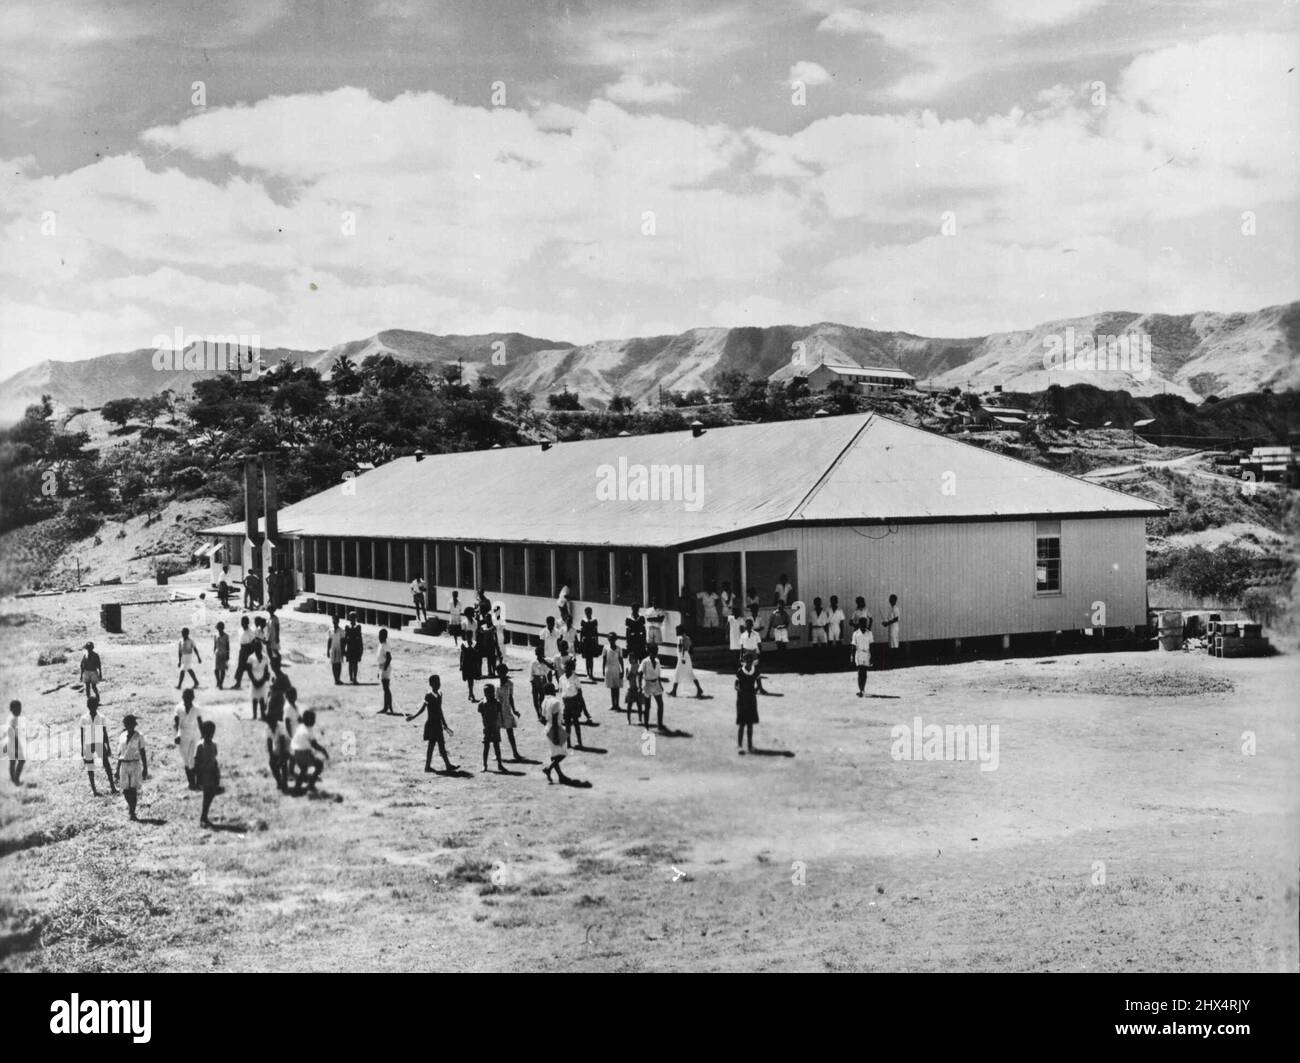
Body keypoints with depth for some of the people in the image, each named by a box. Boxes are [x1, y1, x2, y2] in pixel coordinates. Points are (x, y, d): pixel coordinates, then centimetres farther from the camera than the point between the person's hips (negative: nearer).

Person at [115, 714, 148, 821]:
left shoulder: (139, 736, -1)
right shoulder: (122, 736, 8)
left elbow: (142, 753, 1)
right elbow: (120, 754, 13)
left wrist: (145, 769, -1)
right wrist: (117, 770, 14)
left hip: (135, 764, -3)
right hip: (124, 765, 3)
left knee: (133, 789, -9)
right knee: (126, 790, 4)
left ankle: (132, 812, -6)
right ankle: (130, 805, 32)